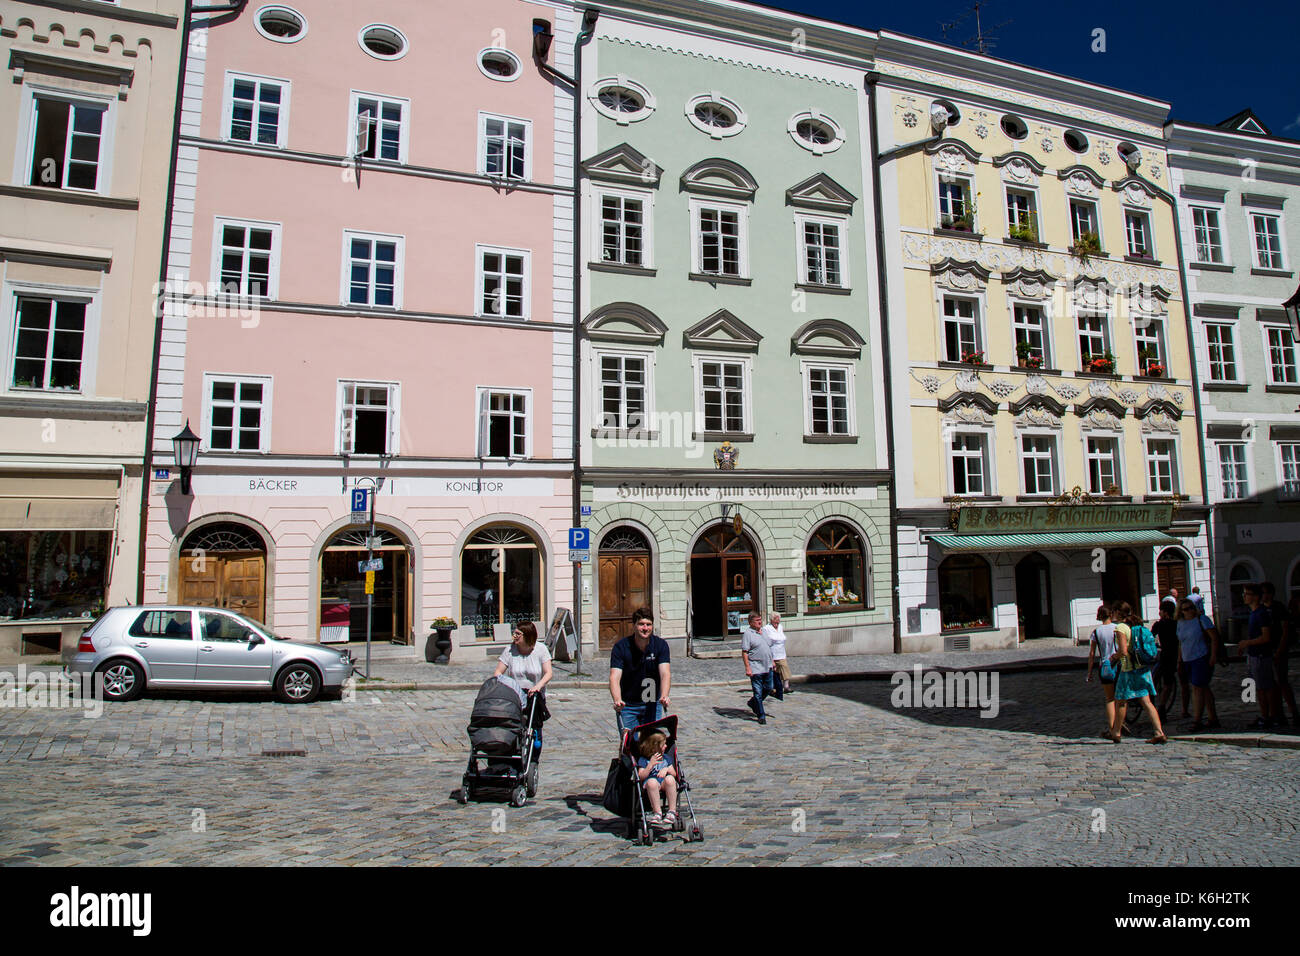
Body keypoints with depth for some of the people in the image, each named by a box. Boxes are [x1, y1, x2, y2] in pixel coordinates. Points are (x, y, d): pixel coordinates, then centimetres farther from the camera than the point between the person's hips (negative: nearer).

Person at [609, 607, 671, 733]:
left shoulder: (661, 645, -10)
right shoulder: (620, 647, -14)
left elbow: (665, 673, -21)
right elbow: (614, 677, -24)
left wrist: (664, 696, -40)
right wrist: (617, 700, -42)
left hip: (653, 705, 1)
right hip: (627, 705, -1)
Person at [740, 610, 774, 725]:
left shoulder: (763, 631, 13)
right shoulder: (748, 633, -11)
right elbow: (744, 652, -14)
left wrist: (772, 662, 20)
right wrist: (747, 668, -20)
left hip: (767, 668, 8)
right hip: (756, 668, -8)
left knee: (768, 689, 16)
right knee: (758, 692, -1)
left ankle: (752, 703, 36)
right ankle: (761, 715, 10)